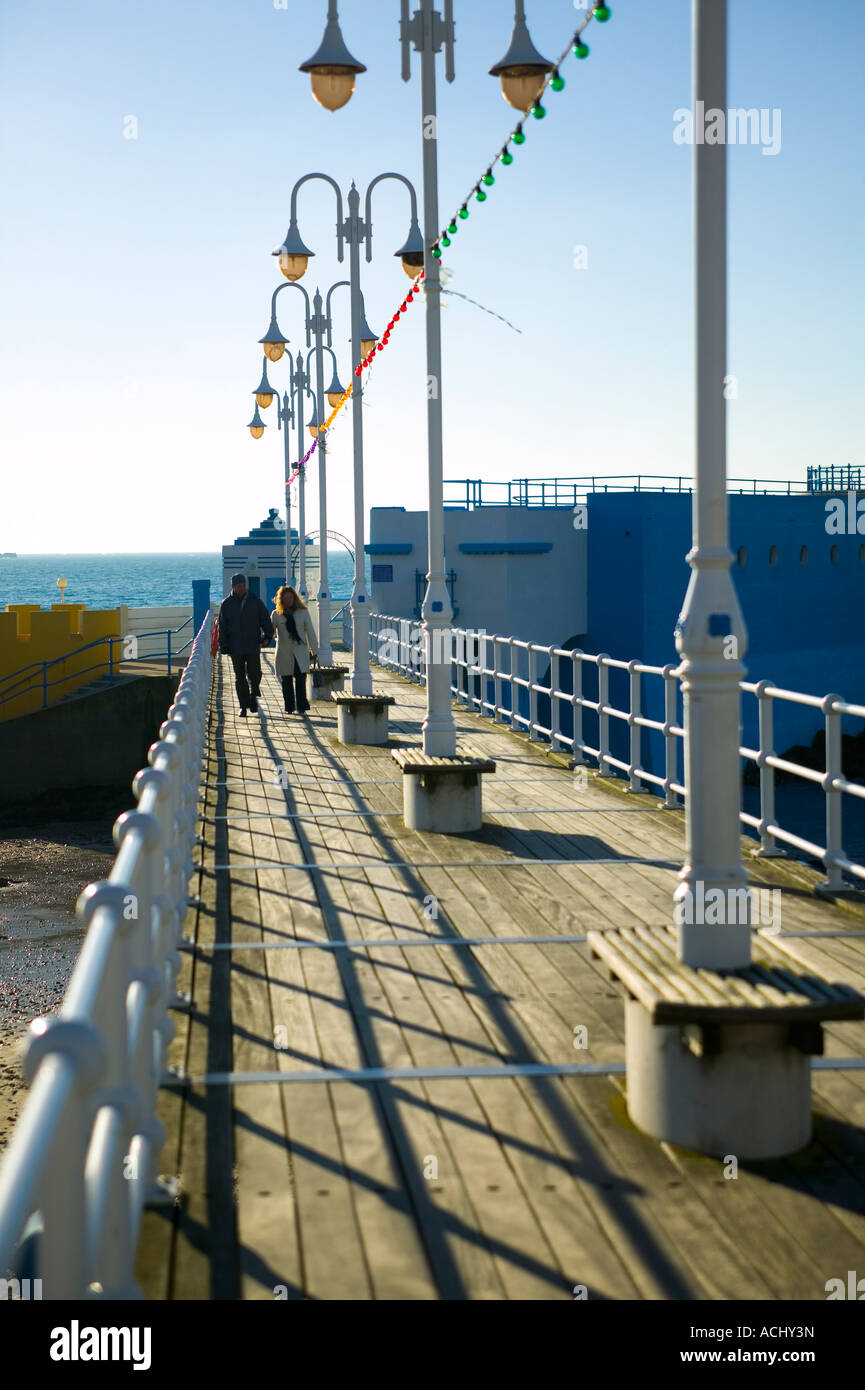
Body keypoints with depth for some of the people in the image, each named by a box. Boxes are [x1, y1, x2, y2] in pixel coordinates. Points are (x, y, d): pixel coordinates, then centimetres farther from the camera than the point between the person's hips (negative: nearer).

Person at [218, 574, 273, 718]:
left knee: (254, 673, -6)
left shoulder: (255, 600, 5)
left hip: (253, 646, 0)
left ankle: (254, 695, 23)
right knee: (240, 677, 2)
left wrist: (267, 636, -3)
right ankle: (244, 705, 9)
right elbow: (222, 627, 6)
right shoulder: (226, 604, 5)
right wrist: (224, 647, -1)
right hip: (235, 648, 0)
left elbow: (265, 619, 10)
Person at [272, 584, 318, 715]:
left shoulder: (303, 612, 6)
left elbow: (310, 632, 9)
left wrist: (314, 651, 9)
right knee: (286, 681, 4)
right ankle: (289, 707, 14)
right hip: (284, 654, 1)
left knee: (300, 680, -11)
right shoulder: (276, 614, 7)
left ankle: (301, 707, -7)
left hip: (300, 653, -1)